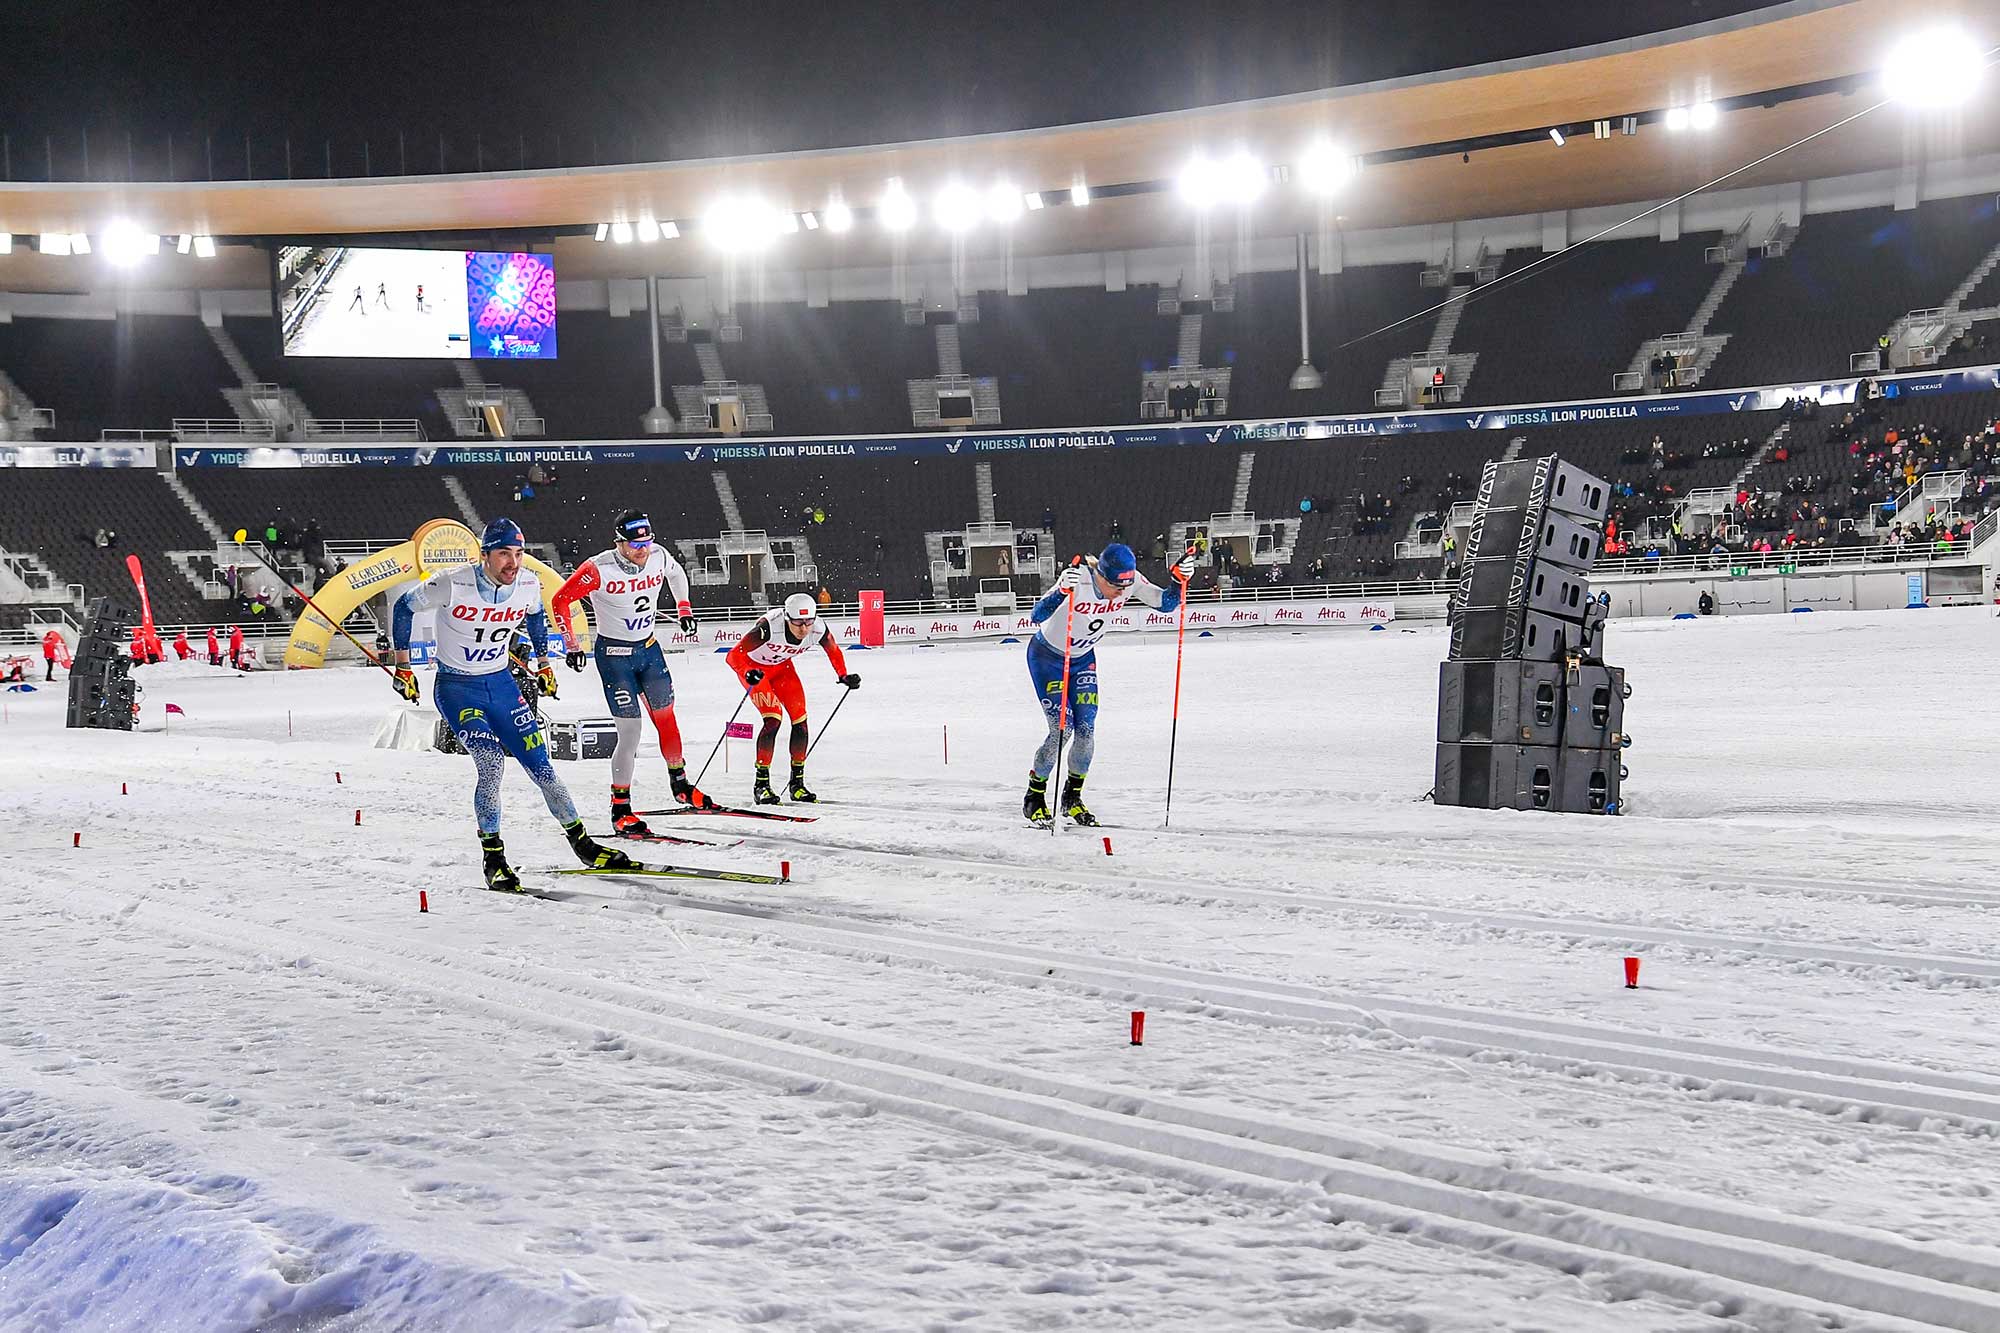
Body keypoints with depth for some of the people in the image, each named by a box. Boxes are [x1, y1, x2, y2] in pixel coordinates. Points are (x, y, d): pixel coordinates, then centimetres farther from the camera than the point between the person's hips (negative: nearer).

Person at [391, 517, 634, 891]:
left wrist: (543, 663, 20)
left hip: (502, 684, 4)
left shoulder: (528, 585, -9)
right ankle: (494, 859, -9)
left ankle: (581, 842, 15)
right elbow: (405, 608, -6)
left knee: (541, 766, 1)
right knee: (492, 763, -22)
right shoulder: (452, 584, -22)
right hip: (456, 688, -4)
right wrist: (403, 668, -3)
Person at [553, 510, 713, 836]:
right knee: (630, 732, -9)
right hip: (614, 654, -5)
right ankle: (620, 809, 1)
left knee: (666, 719, 12)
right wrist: (572, 644, -11)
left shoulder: (659, 557, -8)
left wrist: (684, 608, 18)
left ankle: (680, 784, 33)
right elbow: (561, 600, -11)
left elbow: (677, 574, 18)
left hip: (649, 648, 5)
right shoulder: (598, 570, -22)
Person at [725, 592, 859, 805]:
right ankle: (761, 784, -13)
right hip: (753, 666, -5)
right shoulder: (769, 628, -40)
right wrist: (748, 674, -55)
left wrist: (844, 676, -8)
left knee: (800, 719, -7)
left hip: (782, 666, 5)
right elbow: (734, 655, -38)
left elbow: (833, 650, -1)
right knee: (773, 718, -21)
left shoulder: (818, 629, -25)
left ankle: (797, 783, 7)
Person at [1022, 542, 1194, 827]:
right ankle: (1034, 798, 6)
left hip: (1083, 659, 5)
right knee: (1062, 728, -14)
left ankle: (1072, 798, 15)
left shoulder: (1130, 580, -20)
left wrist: (1180, 579, -30)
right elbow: (1036, 616, -40)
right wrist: (1062, 592, -57)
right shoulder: (1078, 580, -34)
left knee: (1086, 731, -6)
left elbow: (1166, 604, -11)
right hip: (1046, 657, -5)